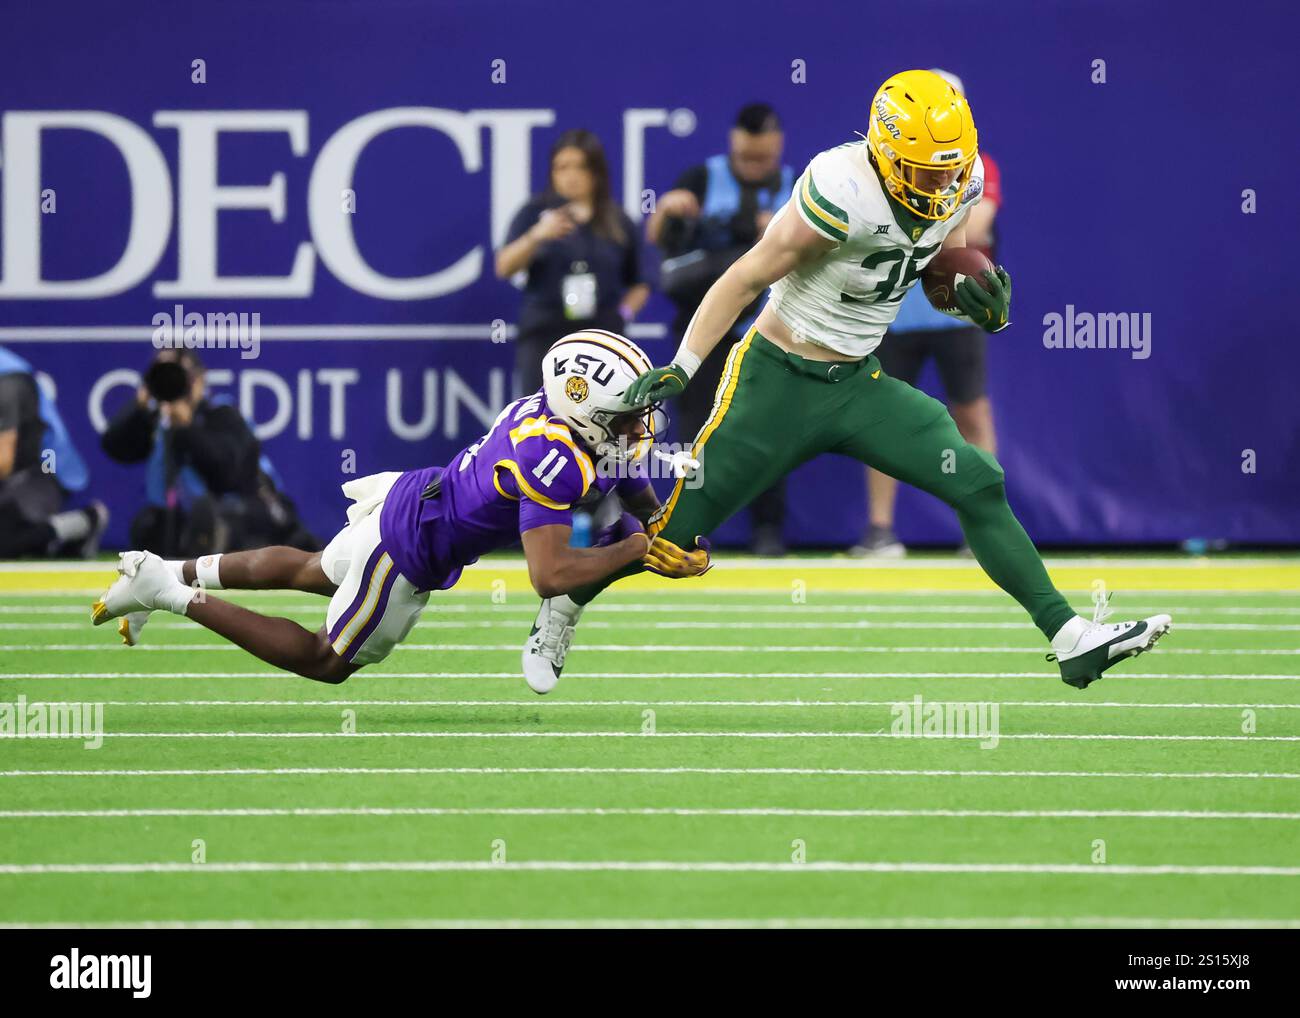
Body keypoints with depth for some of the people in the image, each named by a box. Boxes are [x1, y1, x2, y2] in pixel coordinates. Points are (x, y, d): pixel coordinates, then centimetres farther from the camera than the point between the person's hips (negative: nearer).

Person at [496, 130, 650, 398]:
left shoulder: (619, 223, 10)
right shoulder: (535, 213, 4)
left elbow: (639, 284, 19)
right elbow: (504, 268, -8)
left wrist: (625, 312, 0)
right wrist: (536, 236, -23)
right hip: (544, 337, -2)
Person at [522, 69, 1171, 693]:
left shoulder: (955, 187, -6)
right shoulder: (844, 191, -27)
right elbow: (748, 277, -18)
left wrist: (982, 300, -12)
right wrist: (680, 370, -19)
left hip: (857, 384, 6)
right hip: (777, 380, -6)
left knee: (978, 486, -7)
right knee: (681, 523, 1)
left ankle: (1070, 639, -3)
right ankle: (561, 610, 26)